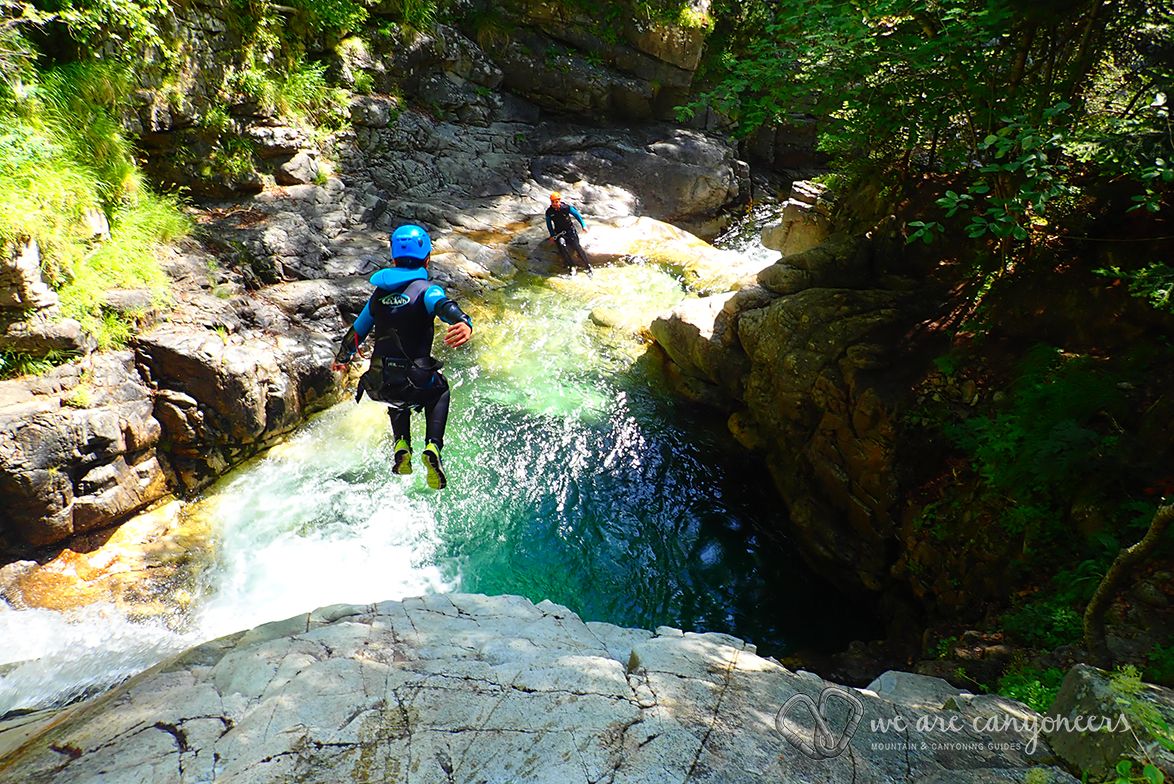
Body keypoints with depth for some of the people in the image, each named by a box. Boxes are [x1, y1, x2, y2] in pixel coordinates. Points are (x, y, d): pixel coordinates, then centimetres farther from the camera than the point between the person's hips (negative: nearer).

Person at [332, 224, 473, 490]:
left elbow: (355, 332, 24)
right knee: (439, 389, 31)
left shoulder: (379, 294, 12)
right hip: (414, 383, -4)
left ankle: (401, 447, 19)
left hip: (379, 385, 4)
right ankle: (432, 447, 11)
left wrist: (342, 358, 44)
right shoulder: (426, 289, -4)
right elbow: (445, 306, -29)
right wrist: (464, 323, -51)